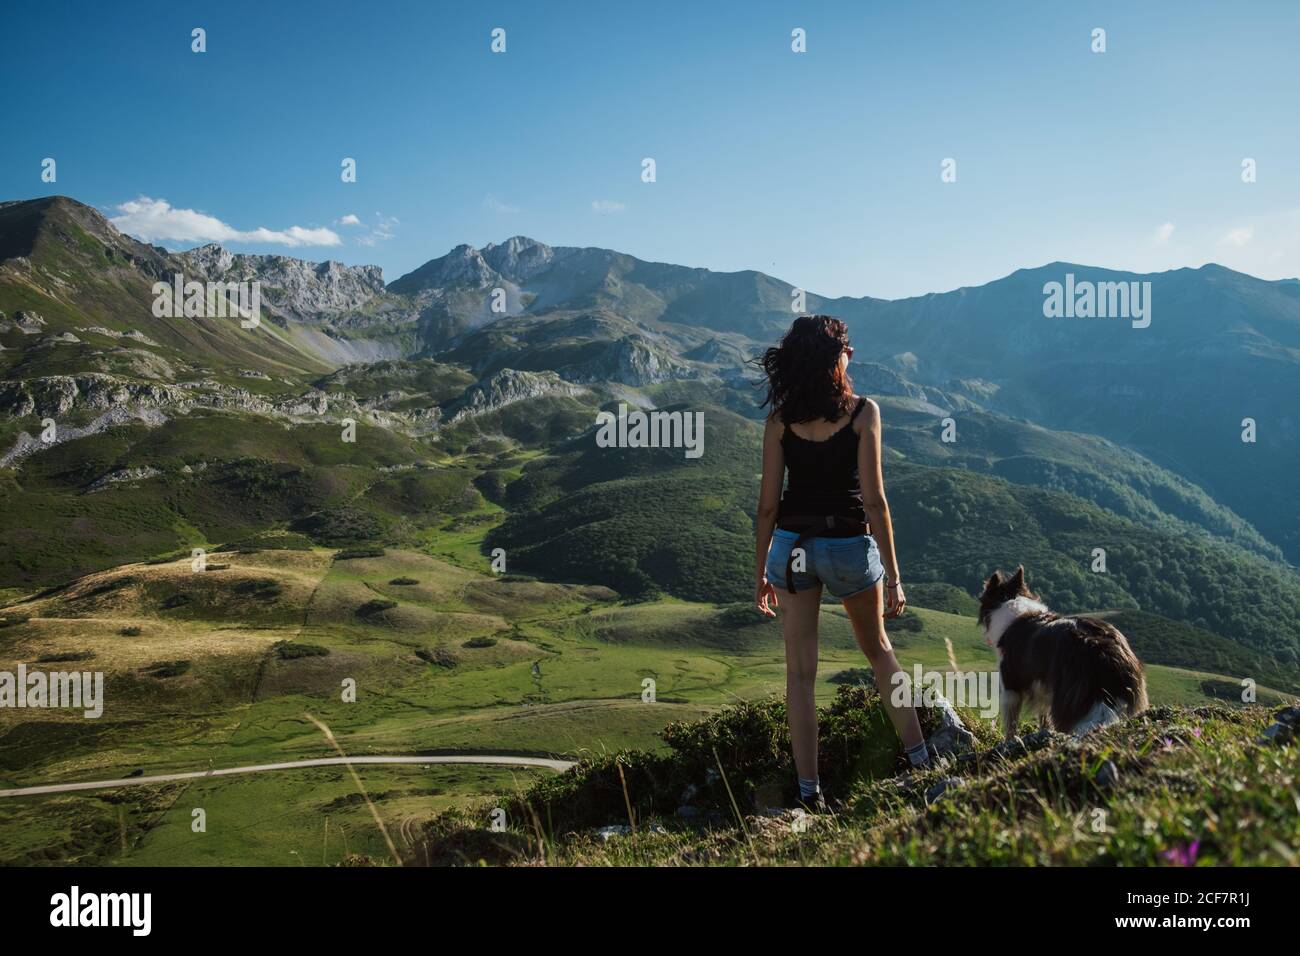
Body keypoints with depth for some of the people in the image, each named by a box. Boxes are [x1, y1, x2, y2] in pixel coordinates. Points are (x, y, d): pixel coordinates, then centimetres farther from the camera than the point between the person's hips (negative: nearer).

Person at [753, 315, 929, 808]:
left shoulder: (780, 419, -2)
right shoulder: (863, 412, -8)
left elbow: (768, 504, -1)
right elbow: (874, 500, -11)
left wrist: (761, 572, 9)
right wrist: (893, 575, -6)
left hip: (792, 546, 1)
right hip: (850, 546, -1)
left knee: (800, 670, 7)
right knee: (878, 649, 22)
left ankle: (809, 789, 8)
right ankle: (919, 757, 23)